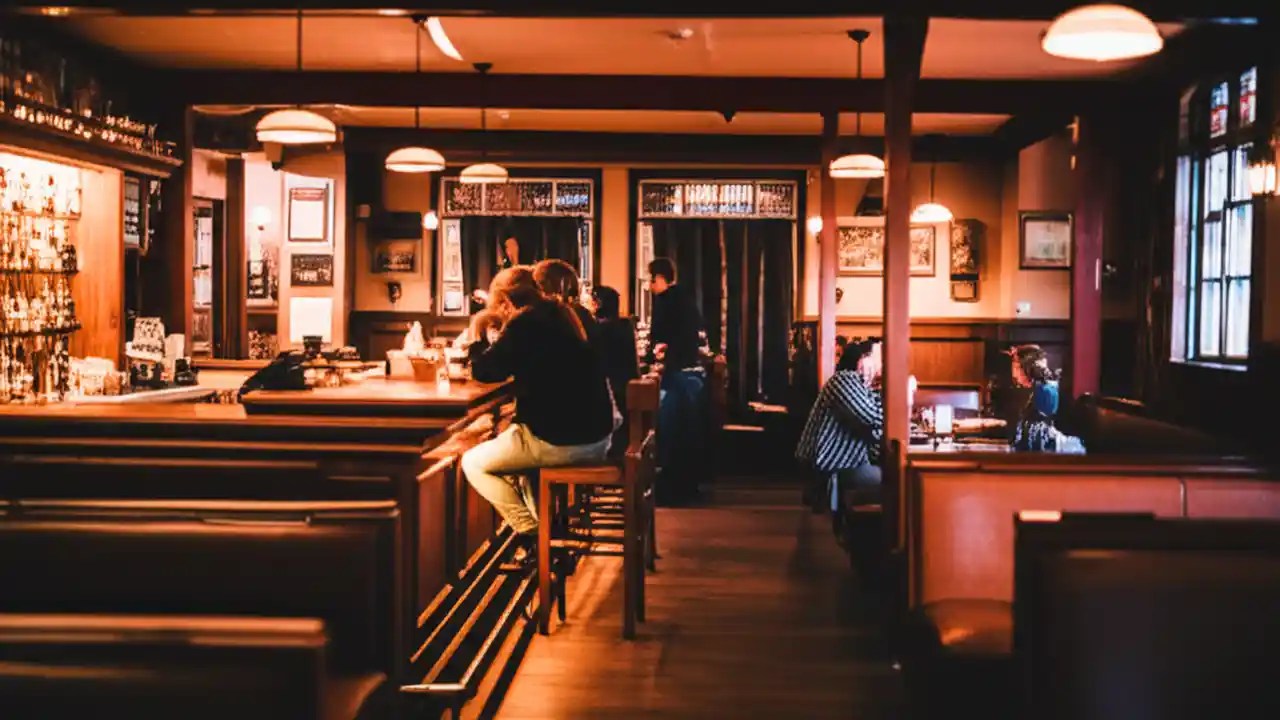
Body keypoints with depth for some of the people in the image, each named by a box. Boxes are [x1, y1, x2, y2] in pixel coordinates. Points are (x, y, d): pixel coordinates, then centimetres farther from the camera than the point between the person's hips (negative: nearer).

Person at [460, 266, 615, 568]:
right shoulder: (560, 316, 14)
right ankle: (543, 521, 25)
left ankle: (531, 532, 4)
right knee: (507, 438, 33)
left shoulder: (525, 323, -12)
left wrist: (478, 336, 11)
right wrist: (499, 335, 27)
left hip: (561, 440, -9)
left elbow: (483, 372, -7)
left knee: (473, 462, 7)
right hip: (595, 434, 9)